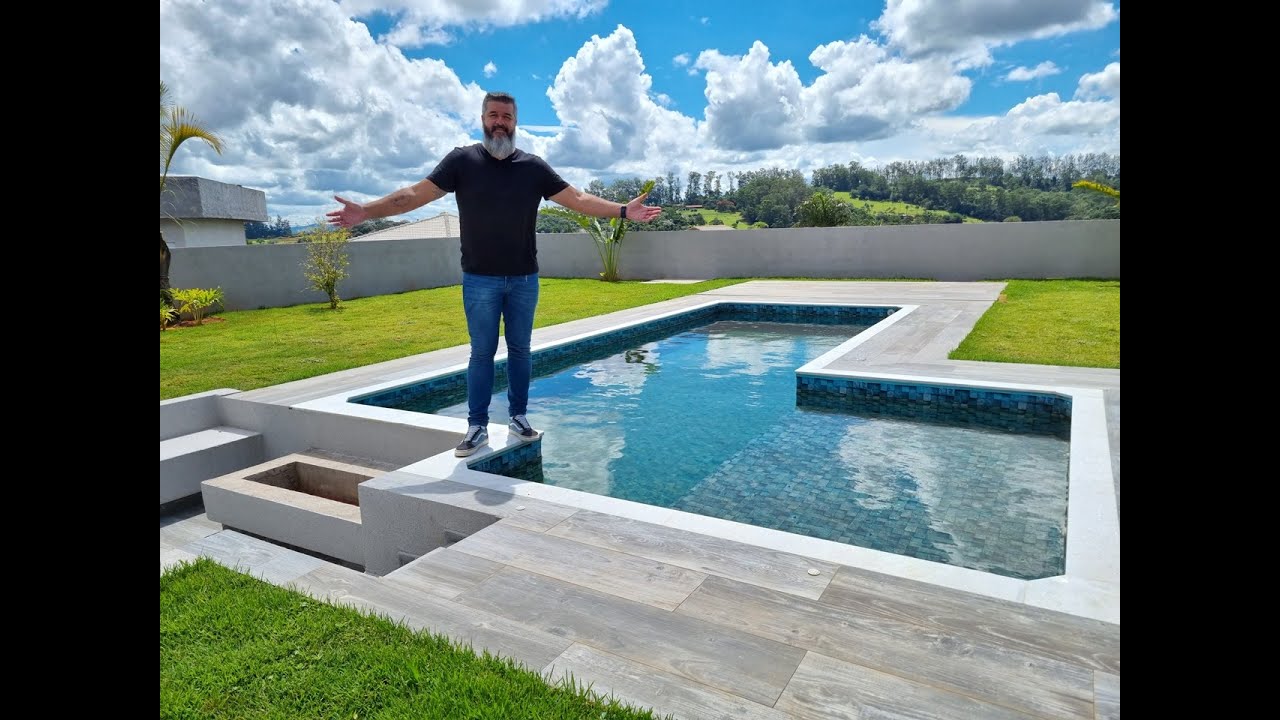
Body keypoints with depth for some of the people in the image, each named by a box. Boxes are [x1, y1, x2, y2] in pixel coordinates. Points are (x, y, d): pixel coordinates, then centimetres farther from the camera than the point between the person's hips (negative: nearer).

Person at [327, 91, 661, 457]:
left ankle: (518, 416, 23)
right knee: (482, 353, 3)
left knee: (520, 350, 10)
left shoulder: (533, 166, 4)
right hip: (480, 280, -2)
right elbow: (416, 194, -6)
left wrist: (623, 210, -8)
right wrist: (366, 211, -16)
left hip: (524, 279, 2)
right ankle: (477, 426, 12)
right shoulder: (462, 160, -1)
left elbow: (578, 199, 2)